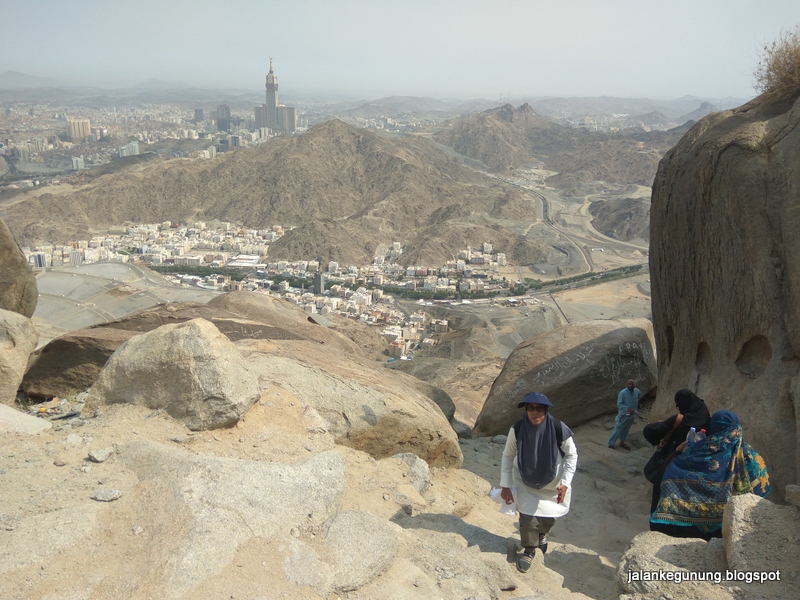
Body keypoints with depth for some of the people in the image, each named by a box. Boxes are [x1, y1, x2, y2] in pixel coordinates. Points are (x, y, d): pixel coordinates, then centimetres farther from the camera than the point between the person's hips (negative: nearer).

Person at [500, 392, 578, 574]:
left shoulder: (559, 430, -30)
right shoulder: (517, 429, -27)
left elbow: (572, 455, -14)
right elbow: (507, 456, -12)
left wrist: (565, 483, -21)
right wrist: (505, 486, -12)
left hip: (553, 483, 1)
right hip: (526, 482, 0)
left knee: (549, 517, 18)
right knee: (527, 519, -4)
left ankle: (541, 534, 54)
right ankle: (529, 551, 26)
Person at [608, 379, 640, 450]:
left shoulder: (637, 391, -4)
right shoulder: (622, 393, -23)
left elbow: (640, 395, 23)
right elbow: (619, 404, -26)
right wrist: (628, 408, -38)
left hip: (632, 415, 6)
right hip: (623, 415, -6)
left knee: (626, 430, 21)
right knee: (618, 430, 0)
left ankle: (622, 442, 39)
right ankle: (611, 444, 11)